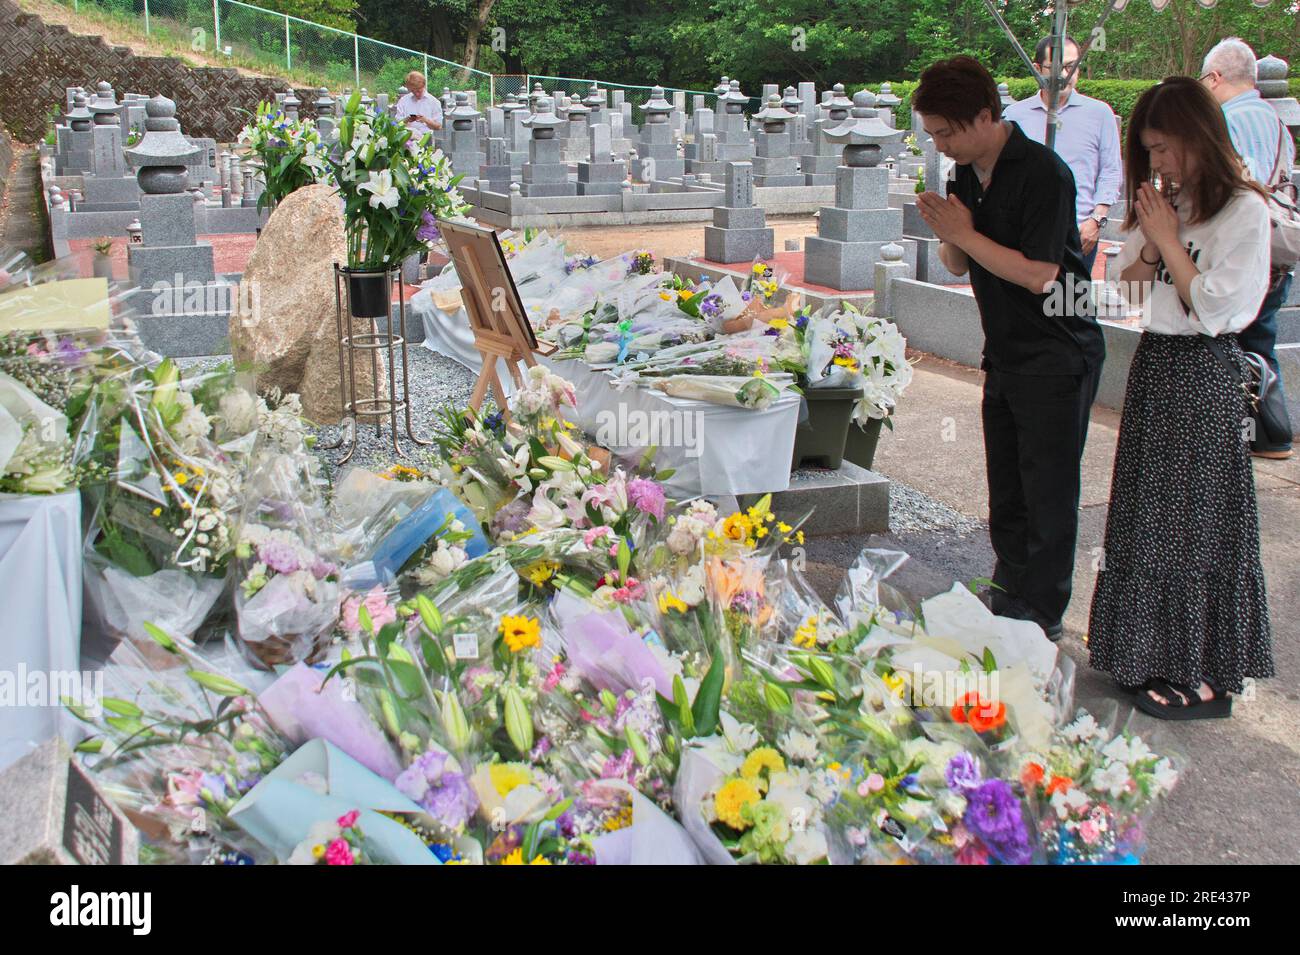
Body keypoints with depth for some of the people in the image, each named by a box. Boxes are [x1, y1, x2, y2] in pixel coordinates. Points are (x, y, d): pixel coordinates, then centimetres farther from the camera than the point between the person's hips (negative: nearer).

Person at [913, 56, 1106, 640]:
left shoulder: (1043, 174, -18)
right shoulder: (967, 174, 7)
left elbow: (1038, 273, -24)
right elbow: (958, 266, 12)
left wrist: (965, 234, -17)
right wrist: (947, 236, -10)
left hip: (1056, 357, -8)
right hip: (1006, 355, 8)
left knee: (1047, 497, 0)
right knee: (1006, 497, 14)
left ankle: (1042, 619, 10)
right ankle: (1008, 605, 25)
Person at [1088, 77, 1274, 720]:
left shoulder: (1244, 209, -12)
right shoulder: (1163, 204, 11)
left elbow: (1216, 308, -17)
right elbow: (1124, 291, 9)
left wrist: (1169, 243, -12)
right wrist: (1150, 244, -7)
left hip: (1205, 372, -7)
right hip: (1154, 365, 8)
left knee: (1195, 518, -1)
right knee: (1147, 514, 12)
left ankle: (1204, 674, 10)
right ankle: (1151, 651, 24)